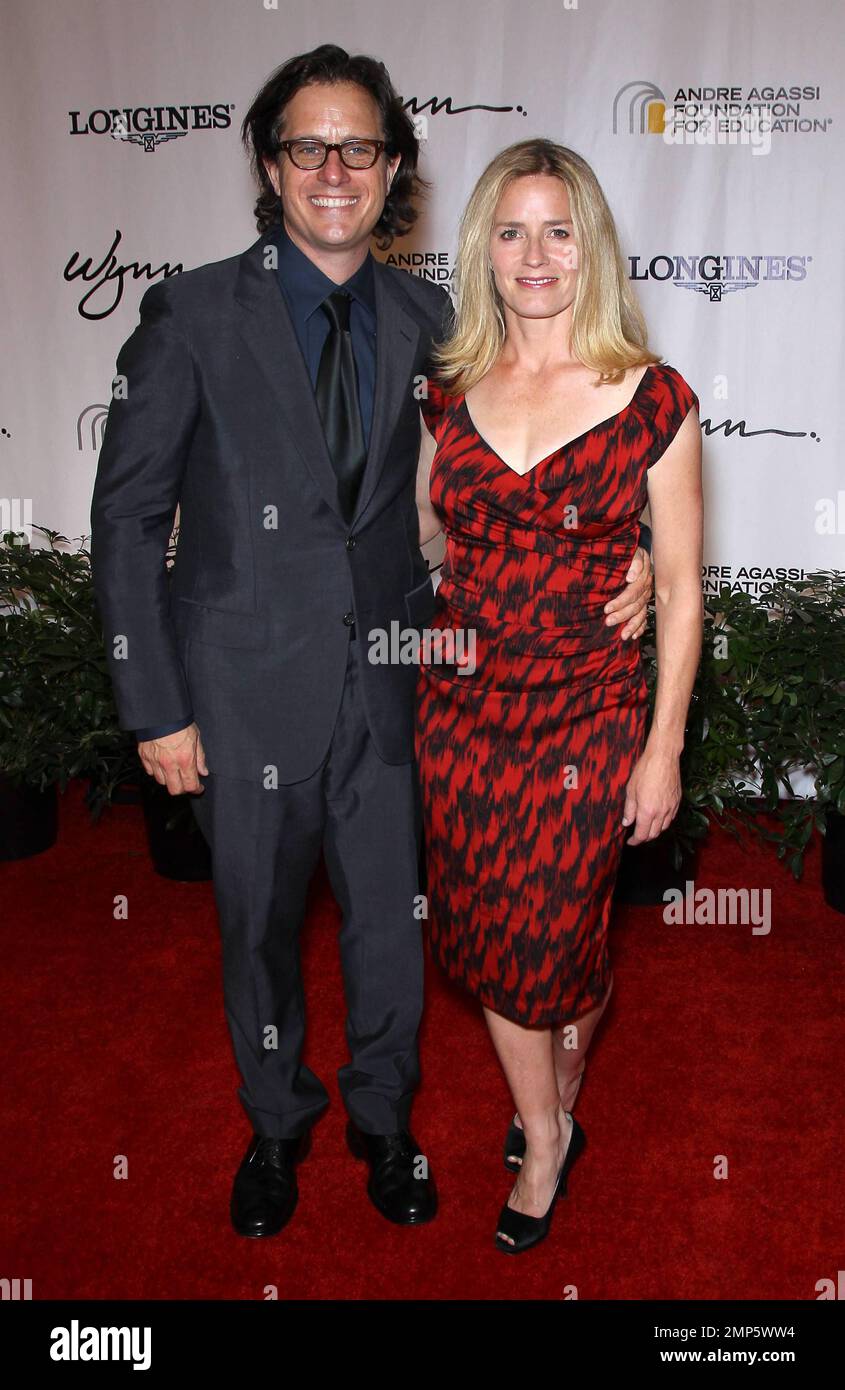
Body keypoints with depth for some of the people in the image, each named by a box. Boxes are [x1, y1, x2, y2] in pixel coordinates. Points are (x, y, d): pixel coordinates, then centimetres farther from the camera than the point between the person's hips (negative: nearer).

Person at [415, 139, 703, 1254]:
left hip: (588, 710, -3)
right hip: (461, 702, 4)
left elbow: (680, 586, -5)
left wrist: (664, 747, -7)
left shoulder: (652, 398, -7)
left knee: (556, 935, 7)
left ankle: (556, 1099, 41)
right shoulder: (449, 390, 3)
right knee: (486, 932, 11)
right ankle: (545, 1137, 35)